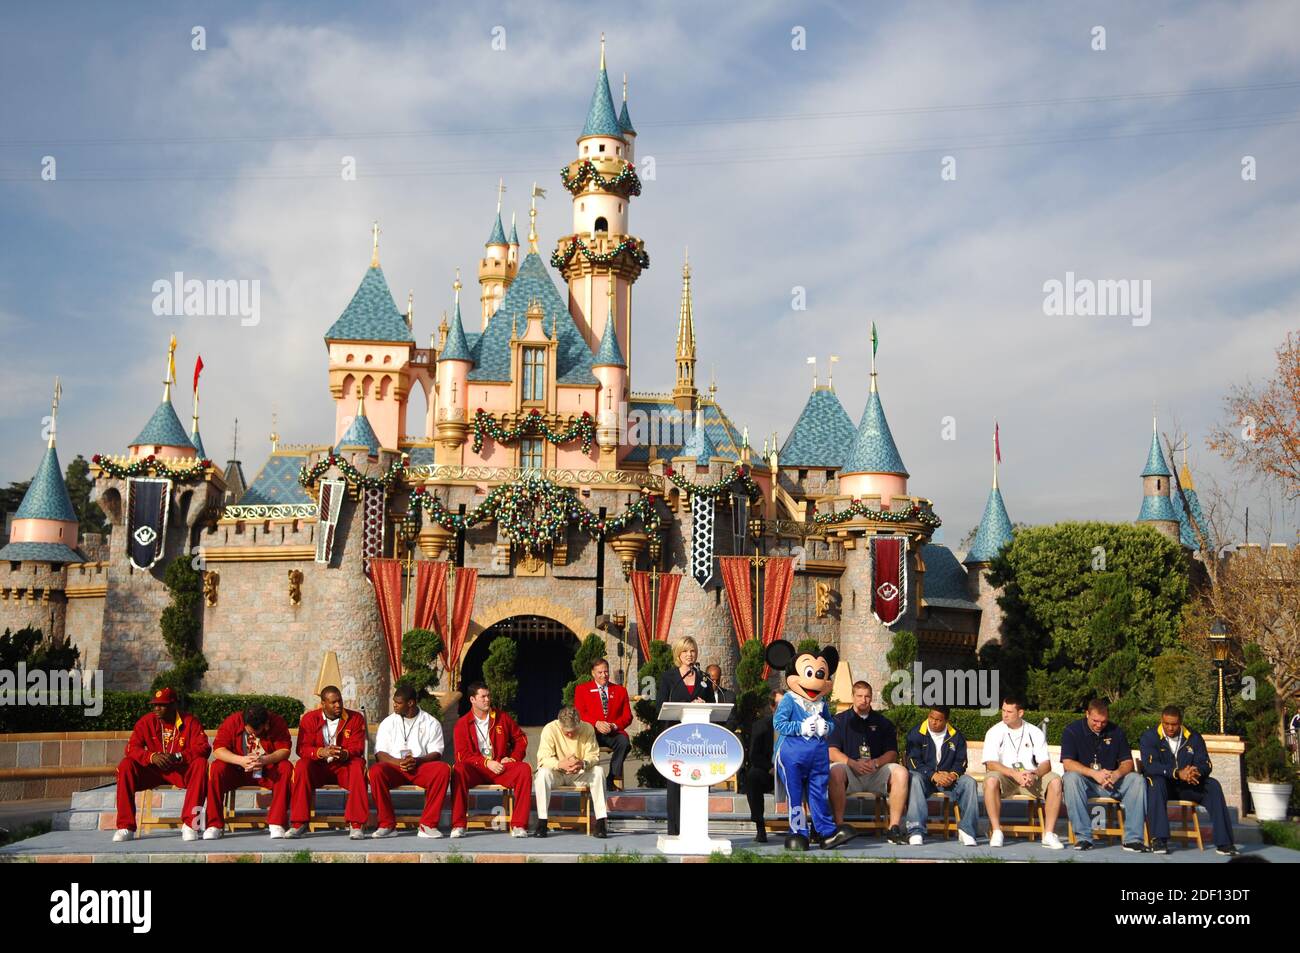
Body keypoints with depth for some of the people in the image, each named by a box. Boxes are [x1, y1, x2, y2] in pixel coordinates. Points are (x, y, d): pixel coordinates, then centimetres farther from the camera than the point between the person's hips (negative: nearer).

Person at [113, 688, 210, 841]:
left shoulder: (190, 722, -6)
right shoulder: (146, 722, -1)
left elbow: (203, 748, -15)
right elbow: (132, 748, -9)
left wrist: (177, 757, -31)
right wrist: (152, 757, -29)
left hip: (182, 772, -2)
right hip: (153, 771, 2)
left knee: (200, 763, -32)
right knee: (125, 765, -22)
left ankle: (189, 824, -30)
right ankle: (125, 827, -21)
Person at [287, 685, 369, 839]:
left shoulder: (355, 718, 1)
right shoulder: (309, 718, 1)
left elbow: (358, 747, -7)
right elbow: (302, 748, -8)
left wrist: (345, 754, -32)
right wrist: (322, 752, -30)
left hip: (344, 767, 0)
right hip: (318, 768, 1)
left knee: (358, 767, -33)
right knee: (301, 766, -30)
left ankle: (356, 824, -30)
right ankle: (299, 824, -25)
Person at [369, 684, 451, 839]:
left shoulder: (431, 723, 7)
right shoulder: (388, 723, 10)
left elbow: (436, 753, 0)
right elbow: (380, 754, 2)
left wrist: (418, 761, -20)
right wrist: (399, 762, -17)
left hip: (421, 767, 0)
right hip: (394, 767, 1)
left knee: (444, 769, -32)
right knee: (376, 770, -33)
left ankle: (427, 824, -26)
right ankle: (387, 825, -22)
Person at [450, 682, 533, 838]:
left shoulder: (502, 718, 11)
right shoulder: (462, 724, 3)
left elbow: (520, 739, 19)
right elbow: (462, 755, -5)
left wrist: (514, 757, 0)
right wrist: (486, 763, -16)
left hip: (502, 767, 2)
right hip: (475, 770, -2)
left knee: (524, 770, -27)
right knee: (458, 770, -34)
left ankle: (519, 825, -26)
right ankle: (458, 825, -29)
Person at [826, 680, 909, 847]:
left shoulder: (882, 722, 17)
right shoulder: (840, 720, 12)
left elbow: (892, 753, 7)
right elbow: (832, 752, 0)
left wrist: (876, 762, -14)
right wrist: (853, 763, -17)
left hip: (876, 773, 2)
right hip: (850, 773, -2)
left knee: (900, 772, -27)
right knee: (835, 771, -35)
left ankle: (894, 828, -25)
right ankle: (839, 825, -30)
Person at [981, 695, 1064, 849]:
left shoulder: (1035, 732, 6)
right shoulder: (994, 732, -1)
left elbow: (1046, 764, -1)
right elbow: (990, 764, -12)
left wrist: (1034, 774, -23)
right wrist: (1015, 774, -26)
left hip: (1031, 778, 2)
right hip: (1005, 778, -2)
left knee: (1055, 781, -26)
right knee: (991, 780, -36)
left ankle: (1049, 834, -21)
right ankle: (996, 832, -27)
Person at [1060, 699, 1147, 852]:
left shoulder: (1116, 731, 5)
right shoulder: (1072, 730, -6)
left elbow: (1127, 762, 2)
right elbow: (1067, 763, -16)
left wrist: (1116, 775, -21)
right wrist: (1094, 773, -29)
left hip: (1112, 782, 3)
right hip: (1085, 783, -3)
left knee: (1137, 780, -21)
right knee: (1071, 778, -35)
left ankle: (1132, 838, -21)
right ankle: (1083, 837, -33)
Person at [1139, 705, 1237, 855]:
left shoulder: (1194, 737, 3)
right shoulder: (1150, 736, -7)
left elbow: (1206, 764, -4)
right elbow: (1150, 765, -21)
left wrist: (1197, 772, -30)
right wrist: (1178, 773, -35)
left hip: (1188, 786, 3)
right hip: (1162, 784, -3)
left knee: (1213, 786, -21)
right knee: (1156, 781, -37)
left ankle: (1223, 842, -22)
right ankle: (1158, 839, -38)